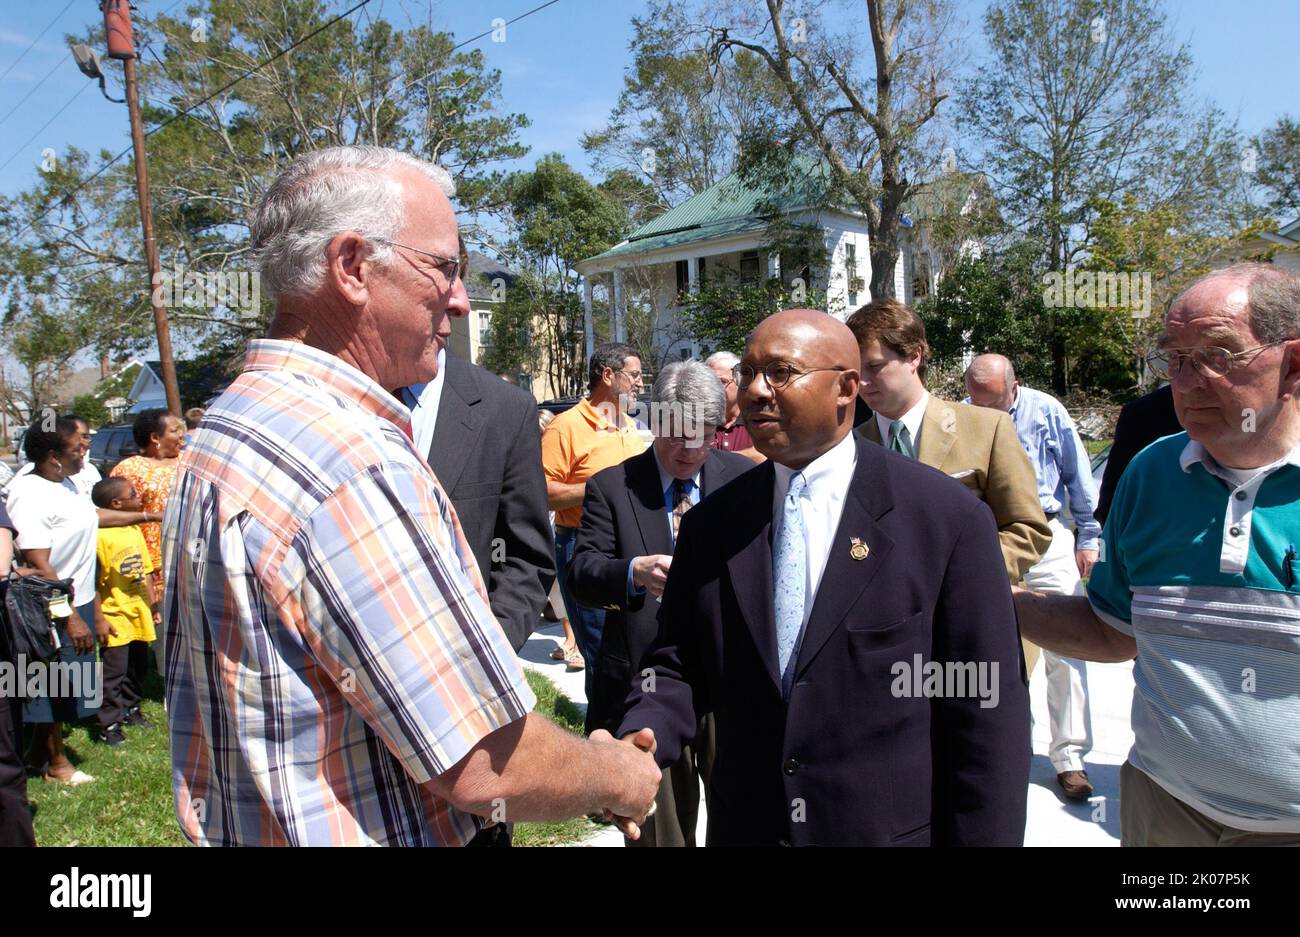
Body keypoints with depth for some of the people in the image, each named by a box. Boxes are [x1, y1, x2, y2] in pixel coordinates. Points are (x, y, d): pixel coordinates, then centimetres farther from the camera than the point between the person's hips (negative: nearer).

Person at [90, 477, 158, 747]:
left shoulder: (135, 531, 8)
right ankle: (108, 724, 9)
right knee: (113, 670, -2)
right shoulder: (101, 536, -18)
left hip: (139, 613, 8)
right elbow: (93, 583, -18)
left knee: (138, 666, 18)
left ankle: (130, 709, 34)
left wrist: (153, 604, 17)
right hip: (115, 615, -8)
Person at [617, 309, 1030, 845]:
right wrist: (640, 740, -15)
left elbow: (986, 714, -10)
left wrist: (985, 838, -9)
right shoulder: (709, 524, -1)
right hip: (742, 827, 4)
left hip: (893, 829, -3)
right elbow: (677, 664, 3)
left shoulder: (949, 518, -12)